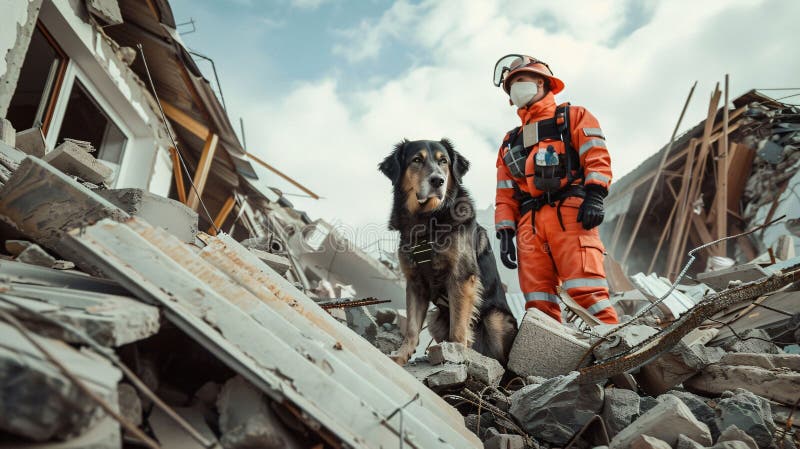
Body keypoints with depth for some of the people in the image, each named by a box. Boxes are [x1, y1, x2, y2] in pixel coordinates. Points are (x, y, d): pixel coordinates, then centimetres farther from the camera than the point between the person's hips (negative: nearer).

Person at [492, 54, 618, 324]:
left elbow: (597, 157, 4)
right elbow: (505, 194, 24)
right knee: (538, 302, -4)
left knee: (585, 290, -18)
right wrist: (505, 232, 11)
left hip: (569, 211, -5)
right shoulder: (510, 141, 31)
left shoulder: (573, 117, 19)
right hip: (529, 223, 5)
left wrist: (594, 195, -13)